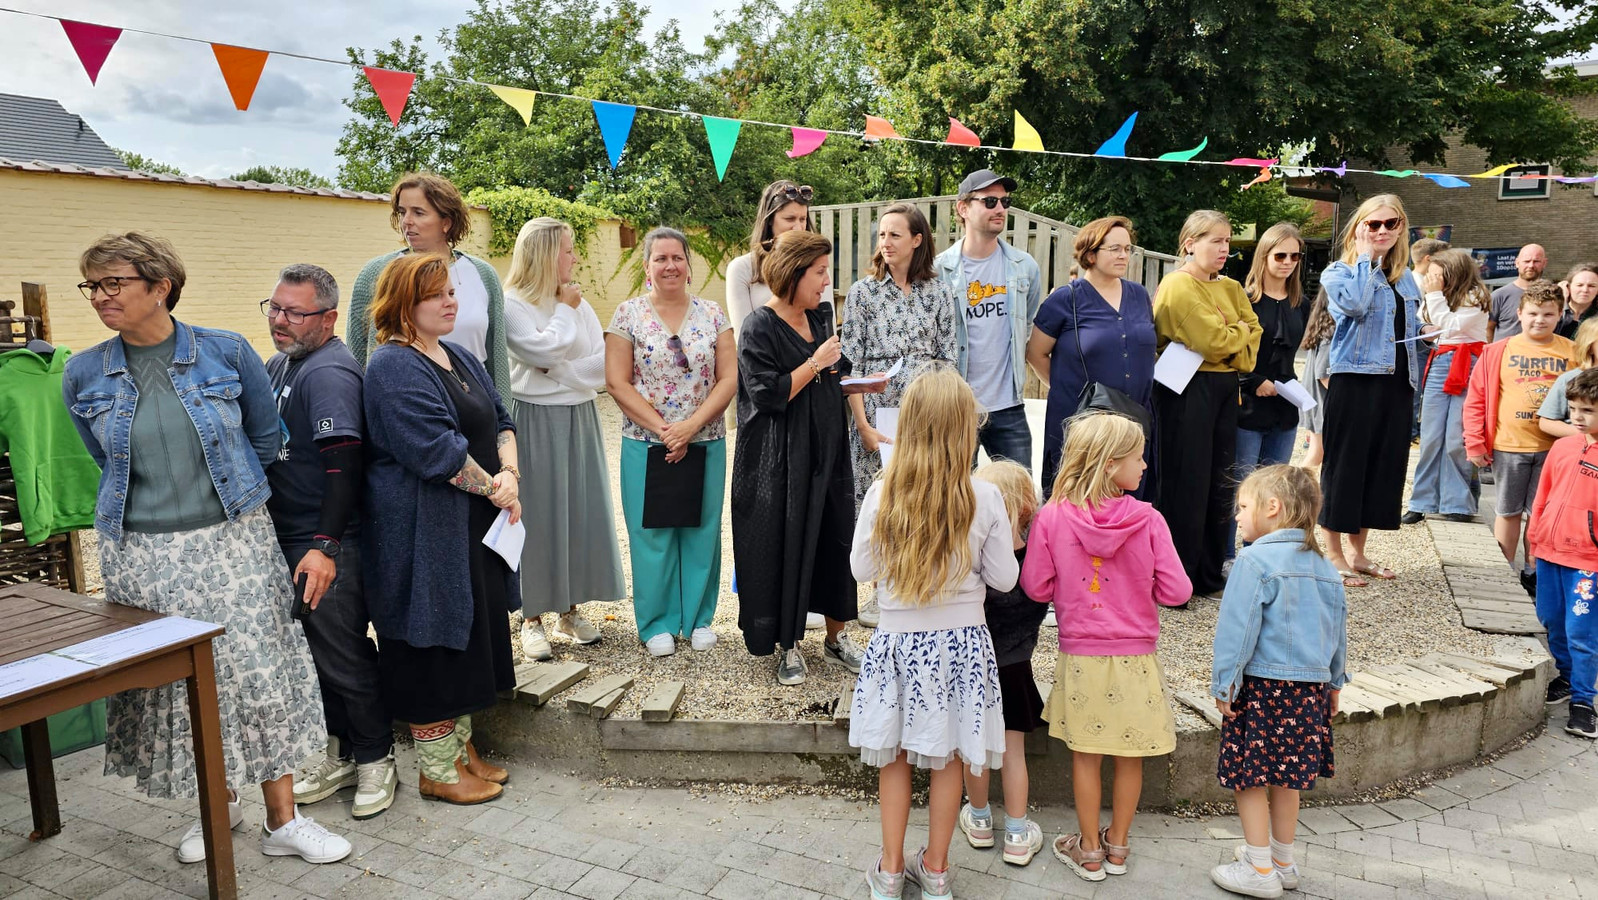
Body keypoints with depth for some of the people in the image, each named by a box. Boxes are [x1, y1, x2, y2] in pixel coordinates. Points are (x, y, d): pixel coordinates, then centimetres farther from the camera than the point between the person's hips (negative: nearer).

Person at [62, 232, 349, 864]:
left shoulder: (227, 353, -6)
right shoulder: (83, 376, 0)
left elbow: (266, 438, 7)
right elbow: (108, 462, 15)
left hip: (233, 539, -2)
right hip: (142, 553, 2)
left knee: (260, 675, 0)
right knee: (176, 685, 10)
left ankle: (283, 820, 13)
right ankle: (220, 804, 31)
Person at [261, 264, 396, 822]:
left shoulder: (329, 373, -18)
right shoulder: (279, 366, 12)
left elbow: (343, 465, -24)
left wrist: (325, 546, -26)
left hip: (328, 547, -9)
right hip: (289, 538, 9)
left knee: (344, 655, 1)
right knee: (317, 650, 17)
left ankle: (375, 760, 18)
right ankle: (338, 754, 32)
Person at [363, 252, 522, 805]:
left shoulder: (458, 357, 14)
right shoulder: (394, 367, -15)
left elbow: (500, 421, 13)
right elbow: (437, 449, -23)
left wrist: (509, 473, -5)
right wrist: (493, 488, -14)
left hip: (475, 528, 9)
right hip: (424, 533, -9)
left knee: (470, 639, 16)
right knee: (434, 645, 2)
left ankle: (461, 749, 31)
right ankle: (437, 771, 16)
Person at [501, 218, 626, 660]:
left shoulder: (578, 303, 10)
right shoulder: (511, 305, -6)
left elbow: (602, 363, 2)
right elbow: (546, 349, -20)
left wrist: (558, 371, -13)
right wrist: (565, 309, -7)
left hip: (580, 419, 5)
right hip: (536, 421, -5)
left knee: (582, 511, 7)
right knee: (538, 514, -2)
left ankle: (569, 610, 20)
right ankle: (533, 618, 10)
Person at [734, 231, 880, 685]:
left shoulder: (817, 320, 11)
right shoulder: (759, 327, -11)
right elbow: (767, 395, -18)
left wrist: (860, 385, 2)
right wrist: (816, 363, -17)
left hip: (826, 452, 7)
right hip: (779, 460, -7)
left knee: (835, 540, 9)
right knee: (785, 548, 1)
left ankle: (836, 638, 25)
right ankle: (788, 647, 18)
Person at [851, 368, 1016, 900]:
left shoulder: (883, 493, -13)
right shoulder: (984, 497, -14)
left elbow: (861, 568, -3)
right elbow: (1004, 577, -5)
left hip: (898, 641, 0)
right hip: (961, 642, 0)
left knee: (895, 755, 16)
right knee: (950, 759, 15)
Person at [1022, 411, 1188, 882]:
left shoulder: (1051, 517, -11)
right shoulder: (1147, 520, -14)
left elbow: (1036, 587, -5)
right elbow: (1176, 591, -10)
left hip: (1080, 657, 1)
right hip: (1135, 659, 0)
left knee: (1085, 755, 15)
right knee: (1129, 757, 18)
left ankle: (1089, 851, 27)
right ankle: (1117, 845, 33)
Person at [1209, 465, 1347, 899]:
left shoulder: (1256, 561, -15)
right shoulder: (1324, 566, 8)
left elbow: (1236, 629, -16)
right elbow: (1338, 628, 16)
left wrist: (1224, 683, -9)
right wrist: (1333, 683, 25)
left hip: (1262, 685, -8)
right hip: (1309, 688, 8)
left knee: (1249, 779, 4)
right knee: (1286, 779, 18)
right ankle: (1283, 862, 30)